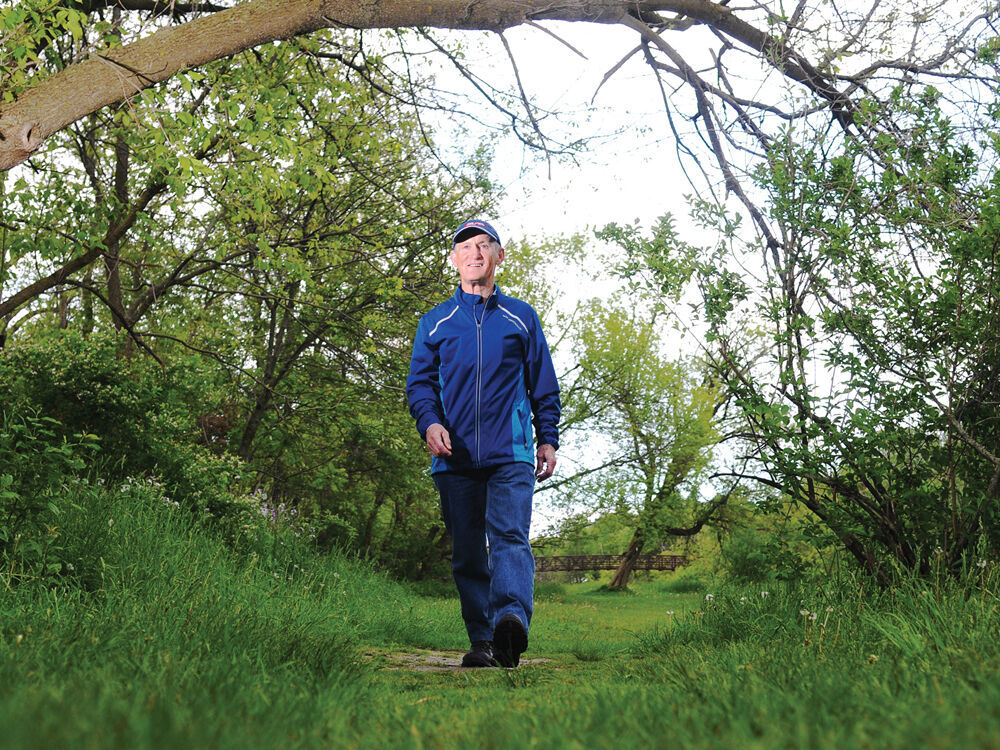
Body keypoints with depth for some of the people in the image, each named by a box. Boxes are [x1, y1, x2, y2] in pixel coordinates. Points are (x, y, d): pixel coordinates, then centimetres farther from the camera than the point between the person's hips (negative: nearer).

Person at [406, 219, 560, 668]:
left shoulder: (522, 318, 15)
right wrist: (429, 423, -9)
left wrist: (549, 439, 10)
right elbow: (419, 381, 10)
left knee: (510, 535, -19)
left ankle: (512, 617, -34)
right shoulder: (435, 323, 16)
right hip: (454, 457, 2)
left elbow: (543, 385, 16)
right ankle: (481, 640, 6)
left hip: (511, 453, -2)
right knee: (466, 553, 1)